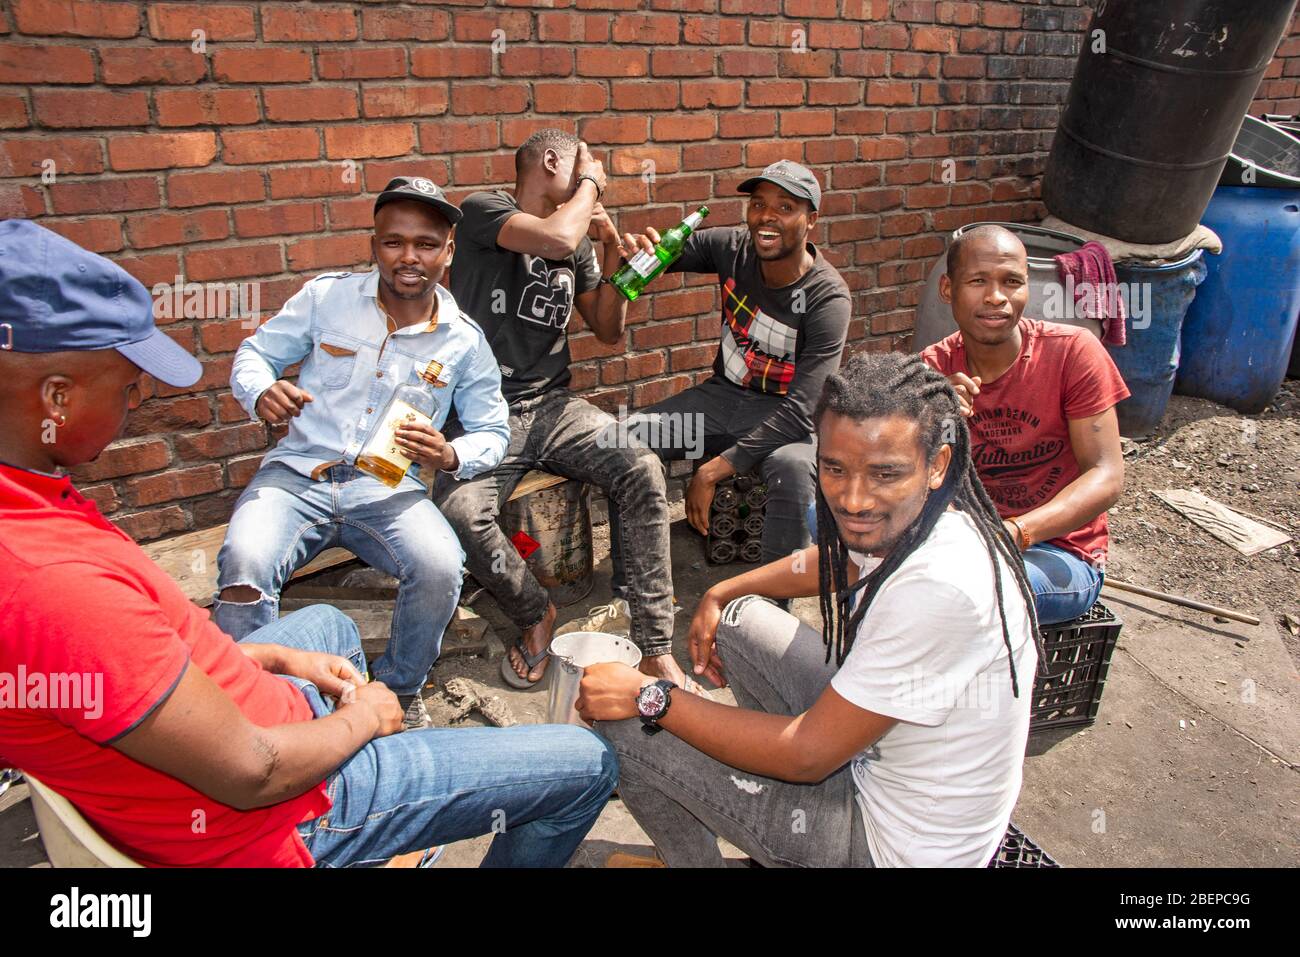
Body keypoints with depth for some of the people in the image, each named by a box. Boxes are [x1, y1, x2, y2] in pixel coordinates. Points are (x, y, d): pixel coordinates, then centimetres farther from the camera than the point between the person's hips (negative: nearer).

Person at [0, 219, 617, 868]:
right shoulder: (56, 580, -36)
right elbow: (253, 774, -28)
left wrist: (275, 657, 9)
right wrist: (362, 719, -9)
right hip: (266, 820, -9)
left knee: (327, 624, 39)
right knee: (586, 767, -4)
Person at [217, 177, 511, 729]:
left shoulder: (464, 341, 5)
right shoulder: (326, 296, 5)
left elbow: (492, 432, 9)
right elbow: (254, 353, 12)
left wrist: (450, 456, -14)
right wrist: (261, 393, -13)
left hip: (390, 490, 0)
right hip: (299, 474, 0)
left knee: (440, 567, -29)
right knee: (243, 563, -31)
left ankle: (400, 690, 2)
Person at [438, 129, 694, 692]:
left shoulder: (580, 242, 14)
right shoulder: (482, 211, -4)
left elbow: (609, 332, 20)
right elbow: (555, 239, -24)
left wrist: (613, 261, 5)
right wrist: (591, 182, -5)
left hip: (553, 405, 5)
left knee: (642, 471, -22)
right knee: (458, 510, -32)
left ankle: (655, 650, -16)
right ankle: (535, 614, -1)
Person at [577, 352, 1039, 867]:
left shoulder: (941, 588, -35)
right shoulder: (902, 516, -8)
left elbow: (808, 755, -27)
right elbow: (838, 562, 18)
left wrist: (649, 698, -20)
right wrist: (721, 594, 8)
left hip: (895, 842, -8)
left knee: (622, 727, -9)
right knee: (738, 618, 18)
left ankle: (695, 857, 22)